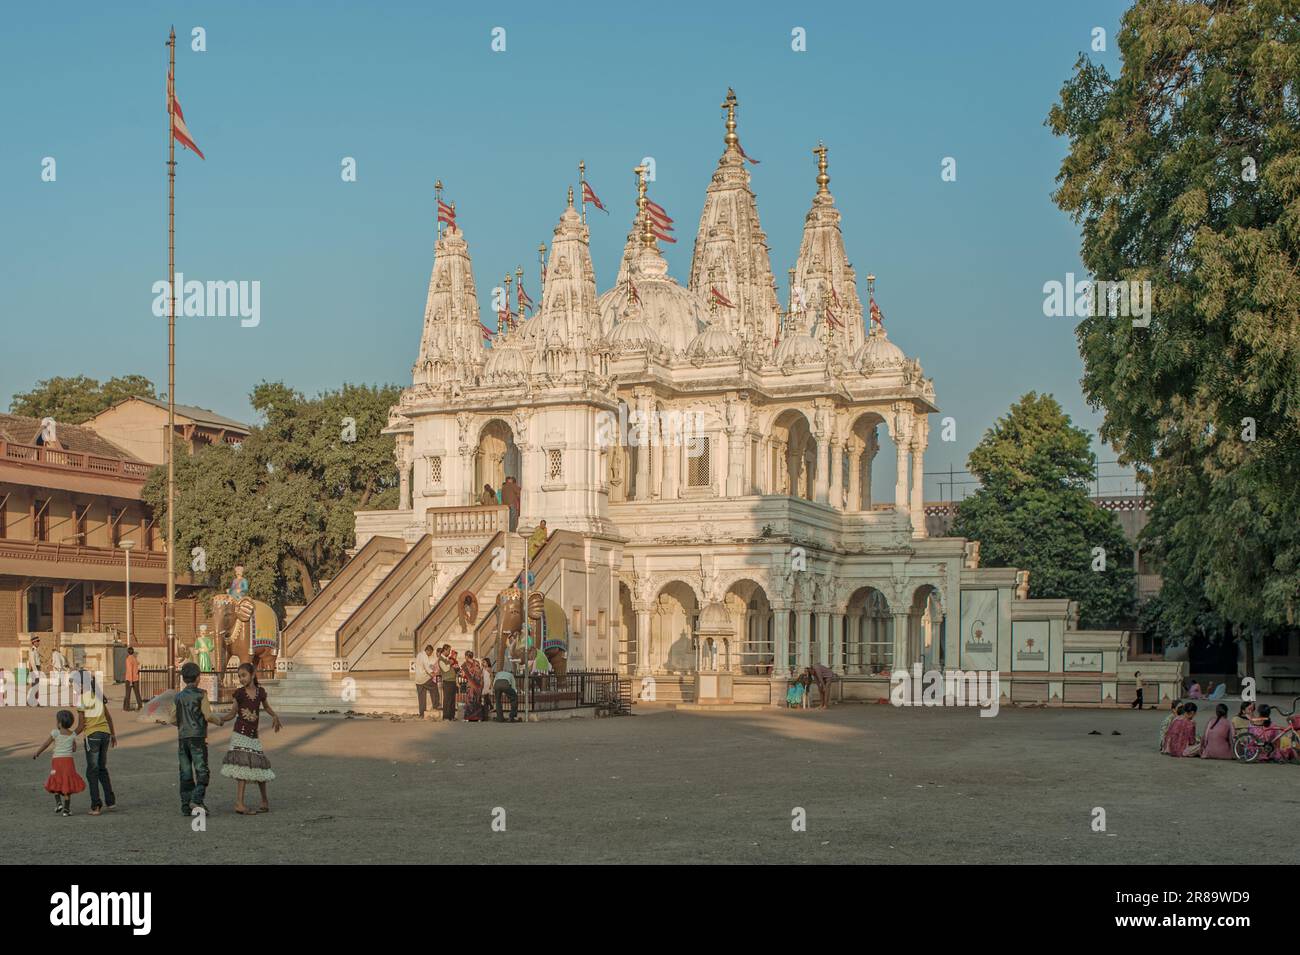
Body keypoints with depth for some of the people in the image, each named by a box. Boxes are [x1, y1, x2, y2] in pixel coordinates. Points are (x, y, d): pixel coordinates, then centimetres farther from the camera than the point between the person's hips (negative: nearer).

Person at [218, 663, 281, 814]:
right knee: (243, 766, -12)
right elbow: (233, 713, 3)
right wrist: (221, 720, -14)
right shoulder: (239, 693, -3)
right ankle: (239, 804, -13)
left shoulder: (261, 691, 4)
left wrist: (275, 715, 3)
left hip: (253, 735, 3)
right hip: (240, 734, -3)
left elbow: (266, 707, 21)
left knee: (259, 767, 7)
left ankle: (265, 802, 21)